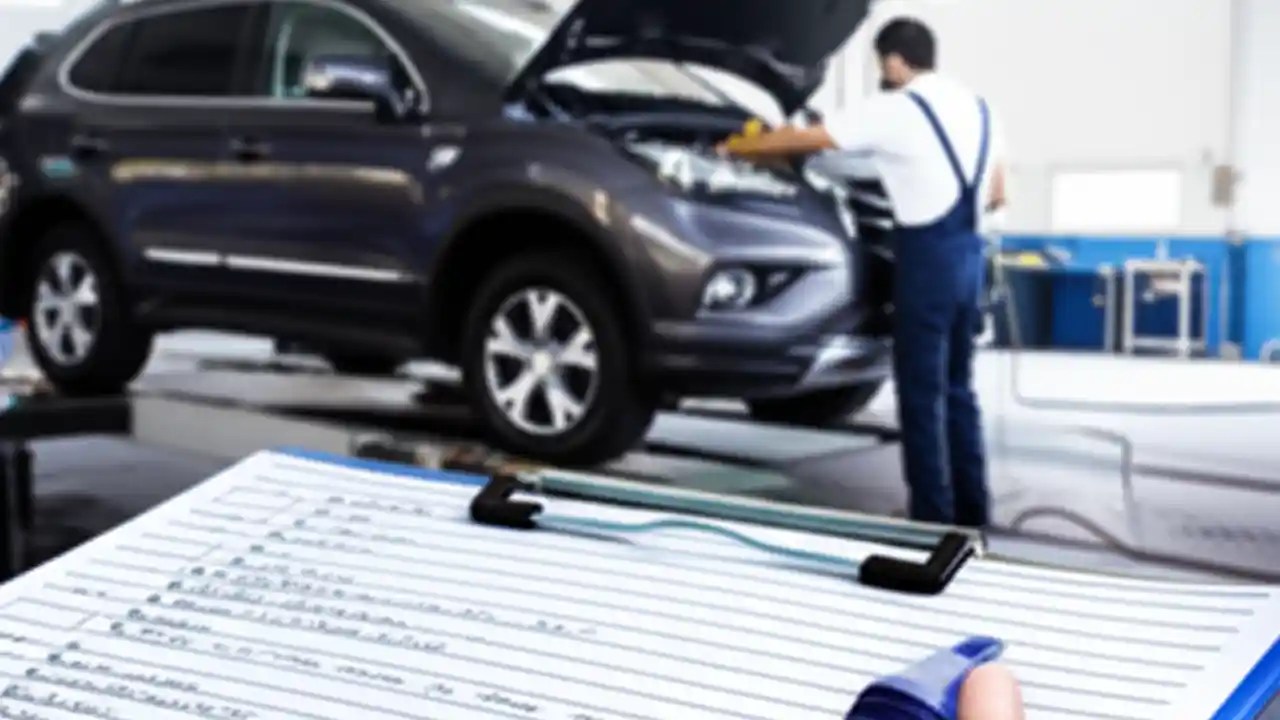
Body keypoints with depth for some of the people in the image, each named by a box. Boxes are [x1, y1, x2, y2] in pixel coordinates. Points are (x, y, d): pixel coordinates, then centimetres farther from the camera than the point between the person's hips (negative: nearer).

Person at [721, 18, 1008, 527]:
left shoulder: (896, 109, -8)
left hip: (928, 255, -8)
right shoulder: (977, 107, 14)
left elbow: (802, 140, -2)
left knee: (921, 393, -1)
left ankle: (934, 517, 2)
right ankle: (970, 511, 20)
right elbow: (996, 196, 20)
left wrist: (734, 149, 11)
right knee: (956, 388, 16)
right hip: (966, 252, 8)